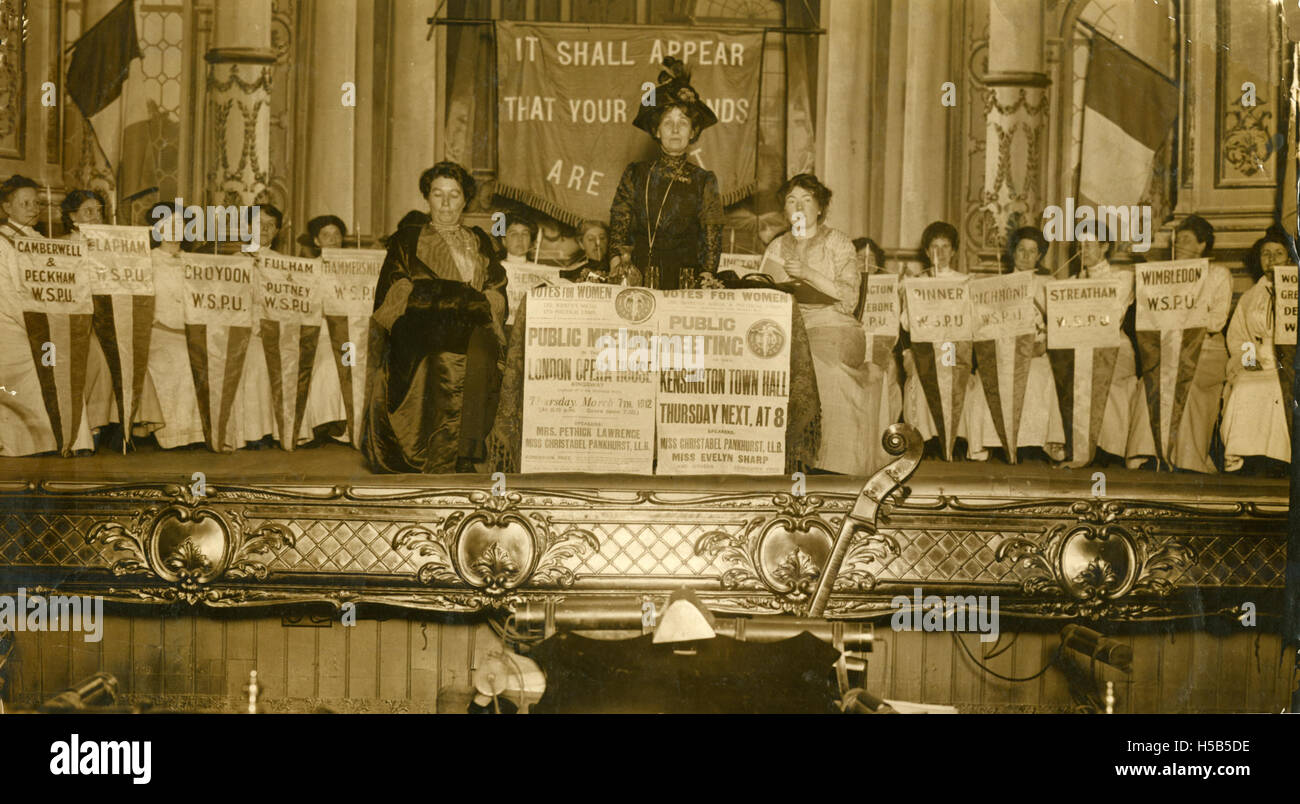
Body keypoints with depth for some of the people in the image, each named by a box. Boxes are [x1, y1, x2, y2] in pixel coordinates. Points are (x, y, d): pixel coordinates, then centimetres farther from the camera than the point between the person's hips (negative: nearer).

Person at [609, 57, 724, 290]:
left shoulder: (704, 182, 9)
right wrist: (618, 262, -8)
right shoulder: (635, 175, 11)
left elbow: (711, 244, 8)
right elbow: (618, 229, 10)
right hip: (637, 281, 1)